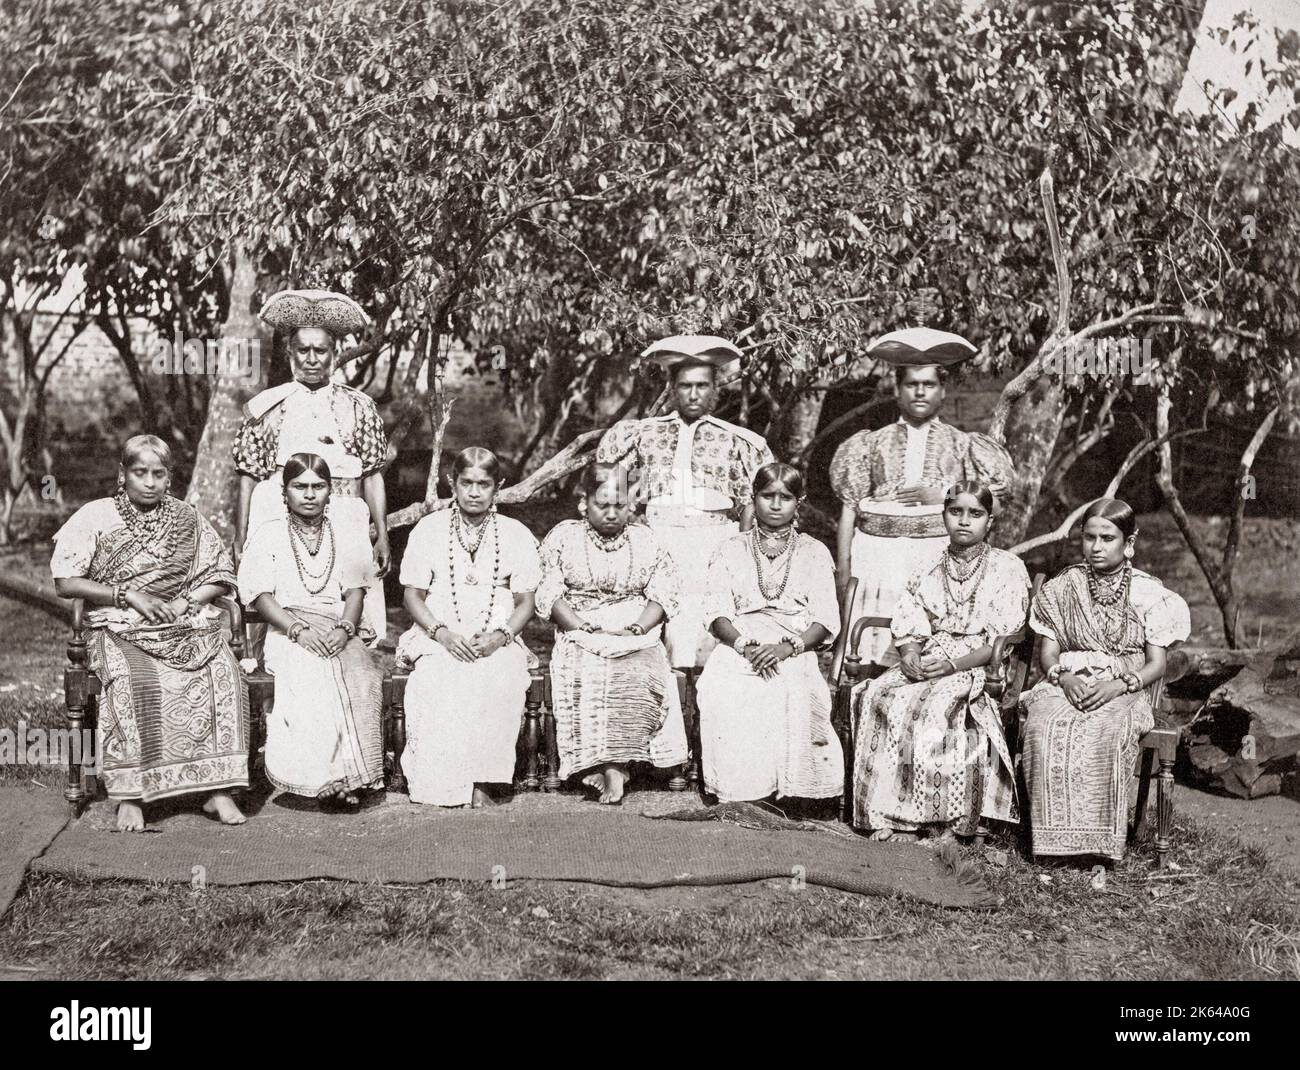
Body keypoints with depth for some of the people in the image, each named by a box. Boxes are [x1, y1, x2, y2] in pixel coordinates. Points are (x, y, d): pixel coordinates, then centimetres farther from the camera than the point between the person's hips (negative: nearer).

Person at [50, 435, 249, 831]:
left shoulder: (188, 519, 13)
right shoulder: (95, 517, 5)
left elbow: (221, 577, 13)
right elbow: (65, 583, -1)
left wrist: (184, 602, -6)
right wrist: (128, 595, -10)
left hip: (185, 625, 2)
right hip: (118, 628, -2)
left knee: (223, 674, -27)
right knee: (134, 681, -35)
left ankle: (218, 789, -23)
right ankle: (130, 794, -27)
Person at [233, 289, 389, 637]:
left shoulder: (358, 407, 10)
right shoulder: (266, 407, 10)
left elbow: (373, 475, 9)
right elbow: (248, 478, 9)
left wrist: (382, 535, 2)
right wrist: (240, 539, 4)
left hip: (344, 528, 0)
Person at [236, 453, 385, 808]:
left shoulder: (346, 537, 17)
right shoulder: (268, 536, 9)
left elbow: (355, 591, 8)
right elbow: (261, 596, 0)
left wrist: (344, 629, -13)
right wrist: (299, 630, -16)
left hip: (340, 633, 2)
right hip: (287, 632, -2)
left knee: (362, 679, -31)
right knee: (309, 679, -34)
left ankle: (351, 772, -27)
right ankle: (325, 779, -29)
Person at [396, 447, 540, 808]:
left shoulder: (517, 535, 8)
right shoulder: (428, 529, 7)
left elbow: (525, 602, 8)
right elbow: (413, 596, 6)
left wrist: (499, 637, -11)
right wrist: (443, 634, -12)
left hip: (497, 641, 0)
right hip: (438, 639, 0)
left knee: (501, 682, -34)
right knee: (439, 682, -34)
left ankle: (478, 779, -24)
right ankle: (447, 784, -25)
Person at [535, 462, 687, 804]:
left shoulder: (645, 539, 15)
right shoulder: (562, 537, 10)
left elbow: (664, 593, 8)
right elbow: (548, 594, 1)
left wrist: (635, 630, -10)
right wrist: (587, 628, -13)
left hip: (637, 637, 1)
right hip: (579, 635, -1)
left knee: (637, 676, -33)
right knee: (585, 677, -34)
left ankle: (614, 766, -26)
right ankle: (612, 771, -30)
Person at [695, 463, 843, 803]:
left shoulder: (814, 552, 16)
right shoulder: (730, 550, 17)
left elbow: (826, 621, 5)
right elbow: (719, 614, 6)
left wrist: (787, 647, -14)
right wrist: (744, 645, -16)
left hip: (796, 653, 0)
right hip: (739, 650, 1)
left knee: (795, 696, -35)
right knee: (722, 695, -33)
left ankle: (788, 785, -23)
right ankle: (738, 792, -24)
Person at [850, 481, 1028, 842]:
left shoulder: (1008, 568, 3)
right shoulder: (929, 571, 17)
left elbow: (1003, 641, -5)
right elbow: (907, 624, 11)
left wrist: (953, 665, -18)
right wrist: (909, 655, -13)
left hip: (979, 666, -4)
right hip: (925, 663, 4)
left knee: (937, 707, -35)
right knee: (878, 697, -26)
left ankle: (943, 818, -27)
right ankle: (887, 813, -25)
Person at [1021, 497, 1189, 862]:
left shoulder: (1148, 593, 7)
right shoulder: (1062, 587, 13)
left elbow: (1156, 664, 3)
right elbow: (1048, 652, 10)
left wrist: (1117, 685, -15)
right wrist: (1065, 679, -12)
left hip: (1123, 691, -2)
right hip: (1067, 685, 2)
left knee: (1103, 733, -37)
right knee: (1045, 729, -33)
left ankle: (1101, 842, -28)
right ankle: (1056, 837, -30)